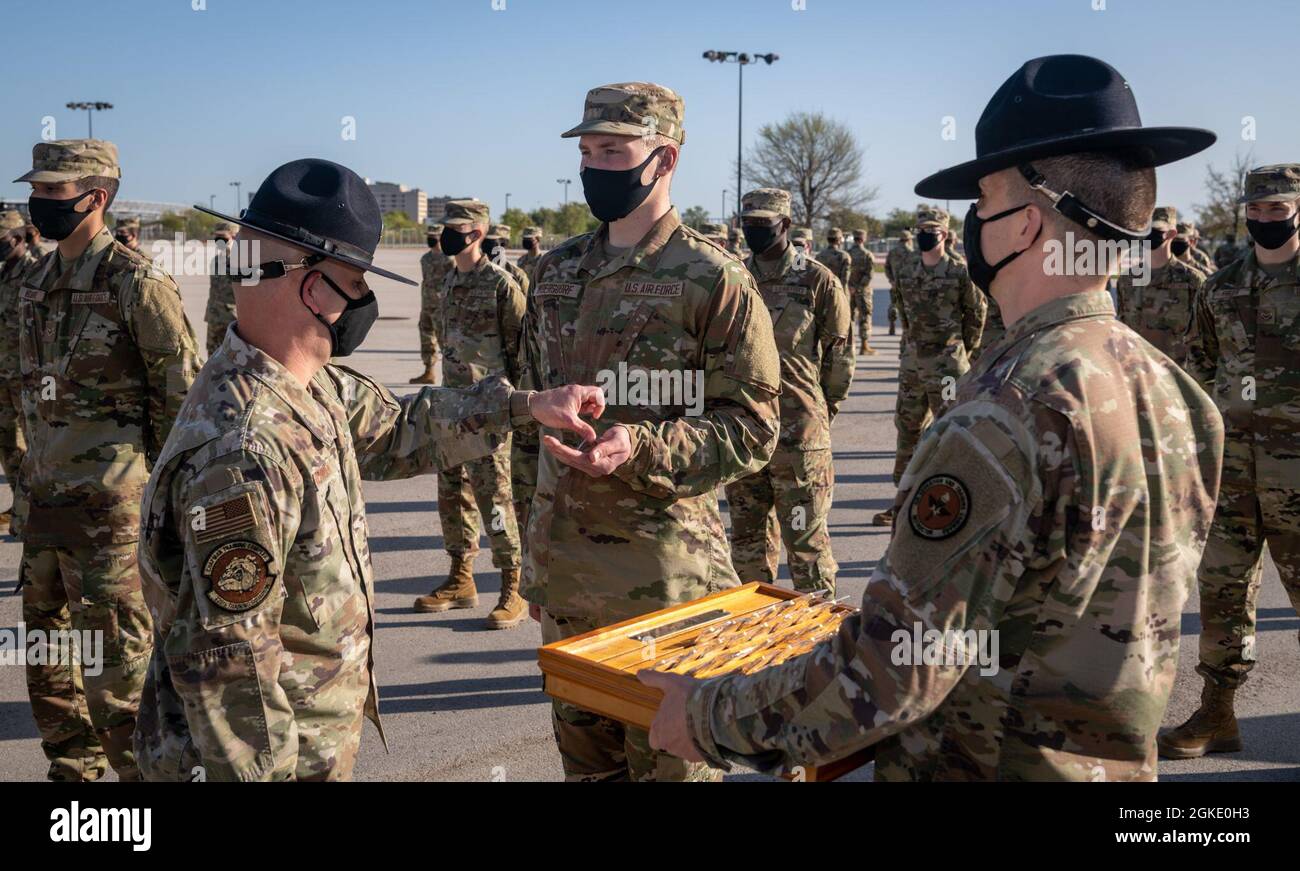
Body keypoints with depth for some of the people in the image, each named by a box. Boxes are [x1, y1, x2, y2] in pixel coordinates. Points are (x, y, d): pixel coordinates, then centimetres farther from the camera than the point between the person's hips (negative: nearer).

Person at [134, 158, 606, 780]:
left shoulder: (315, 385, -2)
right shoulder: (243, 454, -31)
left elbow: (393, 430, 15)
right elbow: (229, 663, -28)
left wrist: (525, 403, 10)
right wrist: (267, 771, -18)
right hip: (273, 752, -8)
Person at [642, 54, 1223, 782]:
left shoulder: (1007, 415, -27)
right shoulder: (1171, 393, -2)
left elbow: (892, 673, -27)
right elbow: (1113, 623, 9)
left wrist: (713, 719, -15)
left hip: (980, 763, -7)